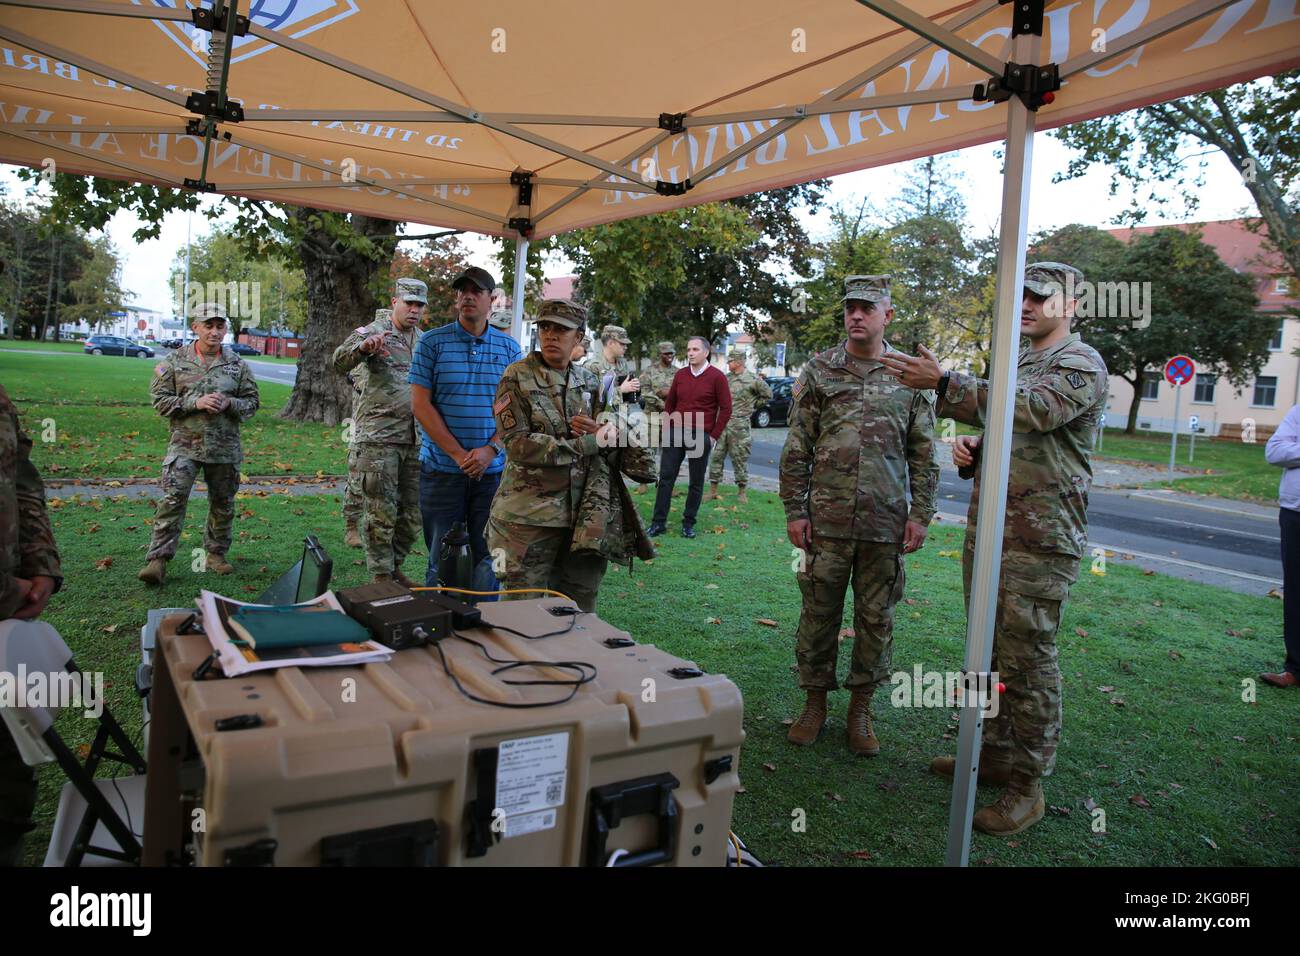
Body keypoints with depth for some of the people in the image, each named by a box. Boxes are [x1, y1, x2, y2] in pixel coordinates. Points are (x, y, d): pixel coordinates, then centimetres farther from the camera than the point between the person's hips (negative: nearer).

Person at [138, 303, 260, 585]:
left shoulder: (236, 364, 5)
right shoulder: (175, 360, 0)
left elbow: (253, 401, 8)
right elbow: (160, 398, -2)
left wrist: (229, 403, -12)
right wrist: (195, 403, -15)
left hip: (225, 447, 3)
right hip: (185, 444, -2)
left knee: (223, 504, 11)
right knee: (172, 500, -11)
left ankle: (216, 554, 27)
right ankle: (157, 560, -8)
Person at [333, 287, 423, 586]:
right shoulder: (373, 331, -5)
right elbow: (340, 360, -21)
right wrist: (362, 347, -42)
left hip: (414, 439, 6)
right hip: (378, 438, -6)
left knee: (412, 515, 11)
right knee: (382, 514, -2)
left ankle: (394, 567, 26)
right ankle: (382, 577, 10)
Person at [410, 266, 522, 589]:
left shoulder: (509, 348, 7)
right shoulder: (432, 342, 1)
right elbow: (420, 405, -5)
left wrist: (491, 450, -12)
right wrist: (459, 455, -12)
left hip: (494, 470, 2)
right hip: (442, 469, -1)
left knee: (488, 557, 6)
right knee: (442, 559, 6)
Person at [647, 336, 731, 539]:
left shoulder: (717, 377, -5)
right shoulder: (680, 375, 9)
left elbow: (726, 409, -5)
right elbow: (669, 403, 17)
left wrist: (713, 435, -6)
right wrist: (668, 427, 9)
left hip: (701, 437, -4)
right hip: (675, 433, 4)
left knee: (696, 482, 5)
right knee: (666, 477, 2)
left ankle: (689, 523, 15)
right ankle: (659, 522, 8)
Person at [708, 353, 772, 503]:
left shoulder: (752, 379, -5)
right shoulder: (725, 378, 10)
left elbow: (767, 395, 3)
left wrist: (750, 404, 3)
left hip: (739, 425, -5)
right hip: (721, 423, 5)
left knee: (740, 459, 2)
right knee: (716, 456, 5)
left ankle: (741, 492, 13)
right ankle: (713, 491, 12)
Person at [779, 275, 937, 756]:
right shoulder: (819, 371, 3)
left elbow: (924, 454, 7)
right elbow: (797, 449, 3)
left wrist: (920, 515, 0)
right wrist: (794, 511, -2)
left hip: (886, 522, 1)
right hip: (827, 519, 0)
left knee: (876, 617, 9)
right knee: (819, 612, 7)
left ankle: (861, 708, 24)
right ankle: (815, 703, 23)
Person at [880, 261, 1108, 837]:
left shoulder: (1081, 365, -9)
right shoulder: (1016, 364, 19)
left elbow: (1029, 410, -29)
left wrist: (943, 383, -37)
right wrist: (969, 449, 4)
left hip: (1039, 542, -9)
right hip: (986, 530, 9)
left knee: (1028, 663, -3)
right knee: (988, 652, 16)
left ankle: (1027, 785, 9)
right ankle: (993, 752, 30)